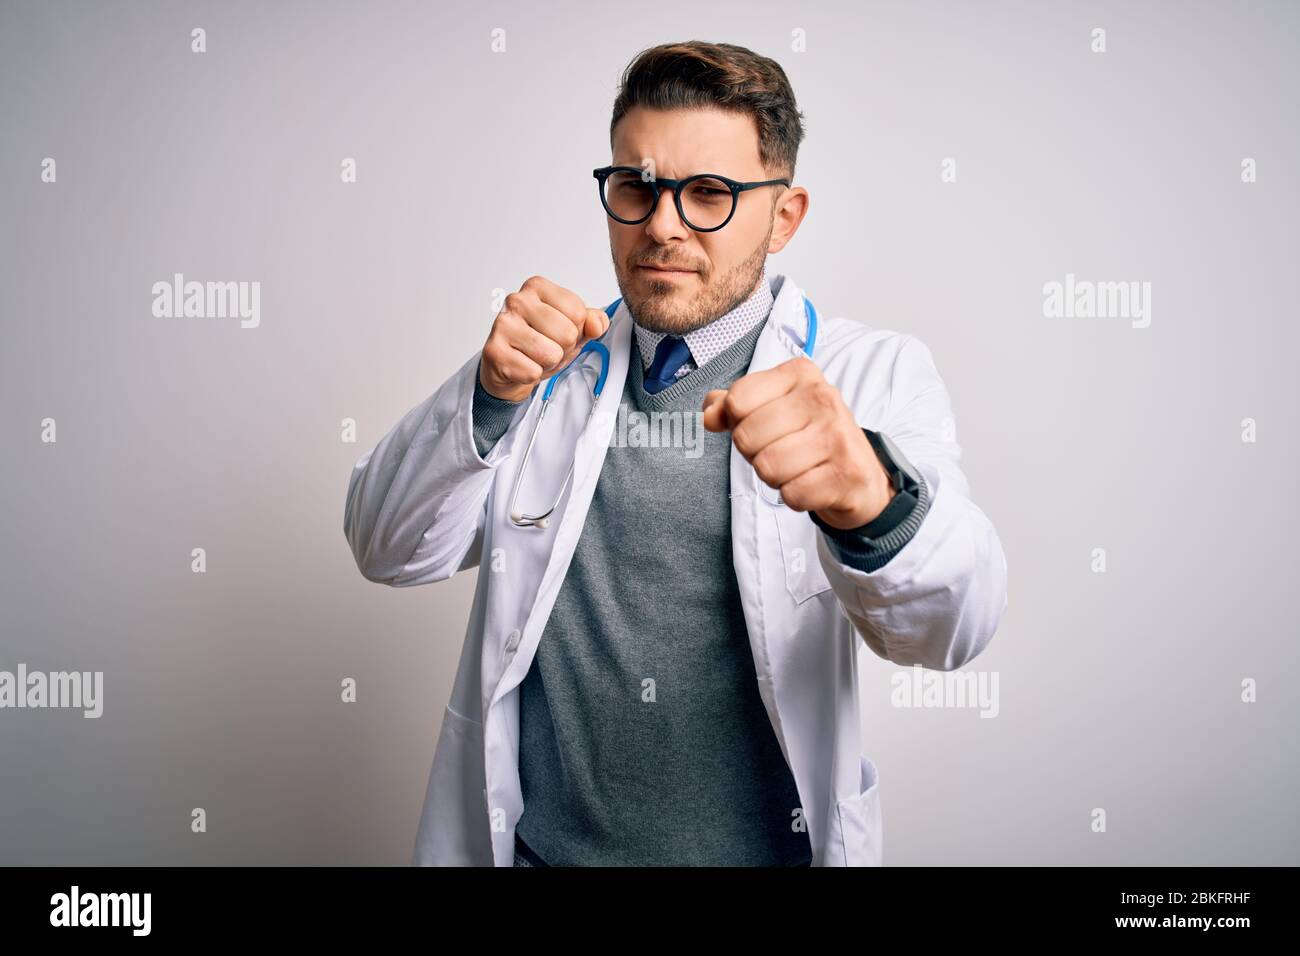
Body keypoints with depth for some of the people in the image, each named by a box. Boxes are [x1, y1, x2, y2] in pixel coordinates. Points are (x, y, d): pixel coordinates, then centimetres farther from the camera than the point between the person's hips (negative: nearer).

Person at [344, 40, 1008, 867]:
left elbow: (951, 627, -22)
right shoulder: (549, 364, 0)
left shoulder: (872, 371, -8)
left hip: (766, 846, -1)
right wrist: (489, 395, -23)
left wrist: (874, 504, -43)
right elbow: (388, 551, -7)